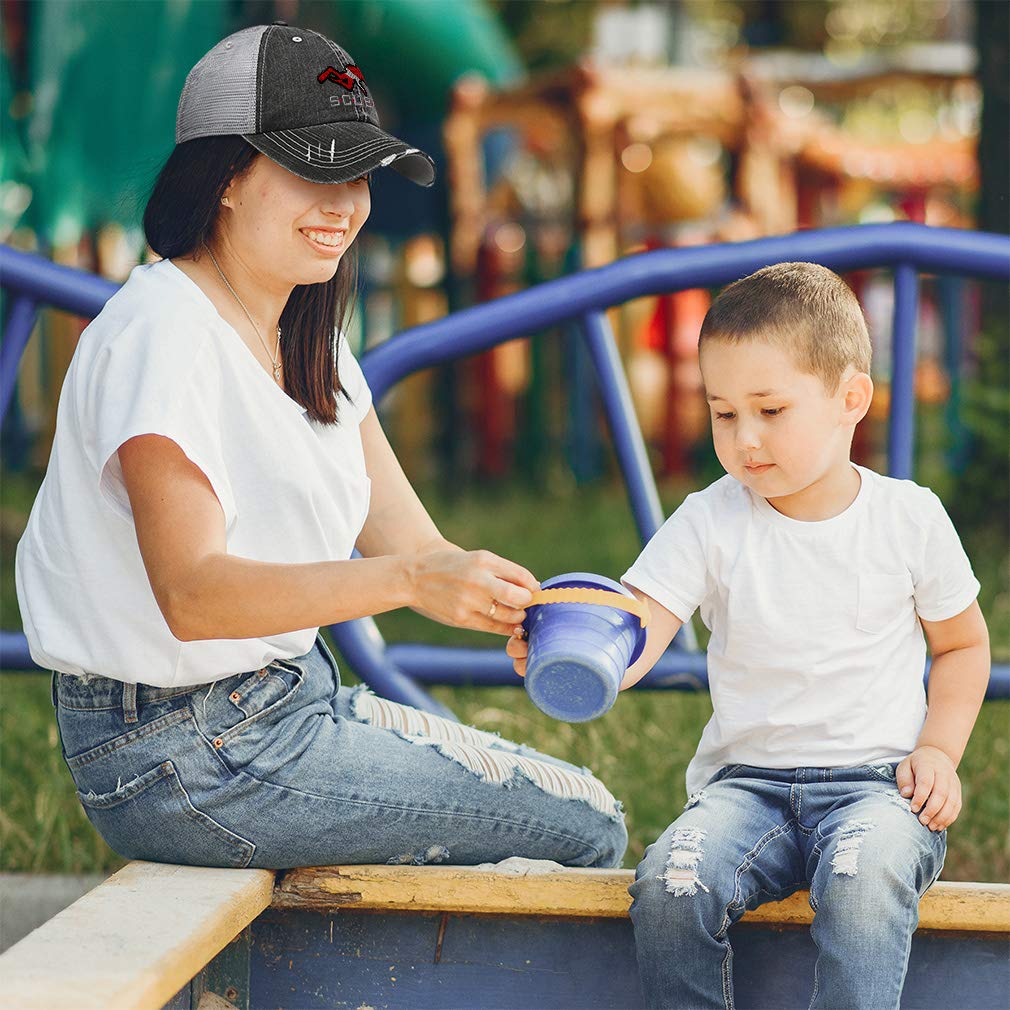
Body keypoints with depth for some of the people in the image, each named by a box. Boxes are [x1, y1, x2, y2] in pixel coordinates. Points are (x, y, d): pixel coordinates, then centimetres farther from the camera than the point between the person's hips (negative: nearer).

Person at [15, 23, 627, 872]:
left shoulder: (308, 339, 11)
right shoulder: (162, 335, -19)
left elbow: (408, 540, 2)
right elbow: (191, 592, -30)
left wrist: (523, 604, -19)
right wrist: (407, 579, -42)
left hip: (292, 697, 10)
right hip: (183, 756, -10)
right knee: (587, 825, -10)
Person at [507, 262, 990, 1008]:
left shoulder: (910, 518, 1)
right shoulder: (711, 521, 0)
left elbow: (963, 644, 16)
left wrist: (940, 751, 0)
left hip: (877, 780, -1)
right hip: (748, 779, 1)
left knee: (862, 884, -36)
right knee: (669, 883, -29)